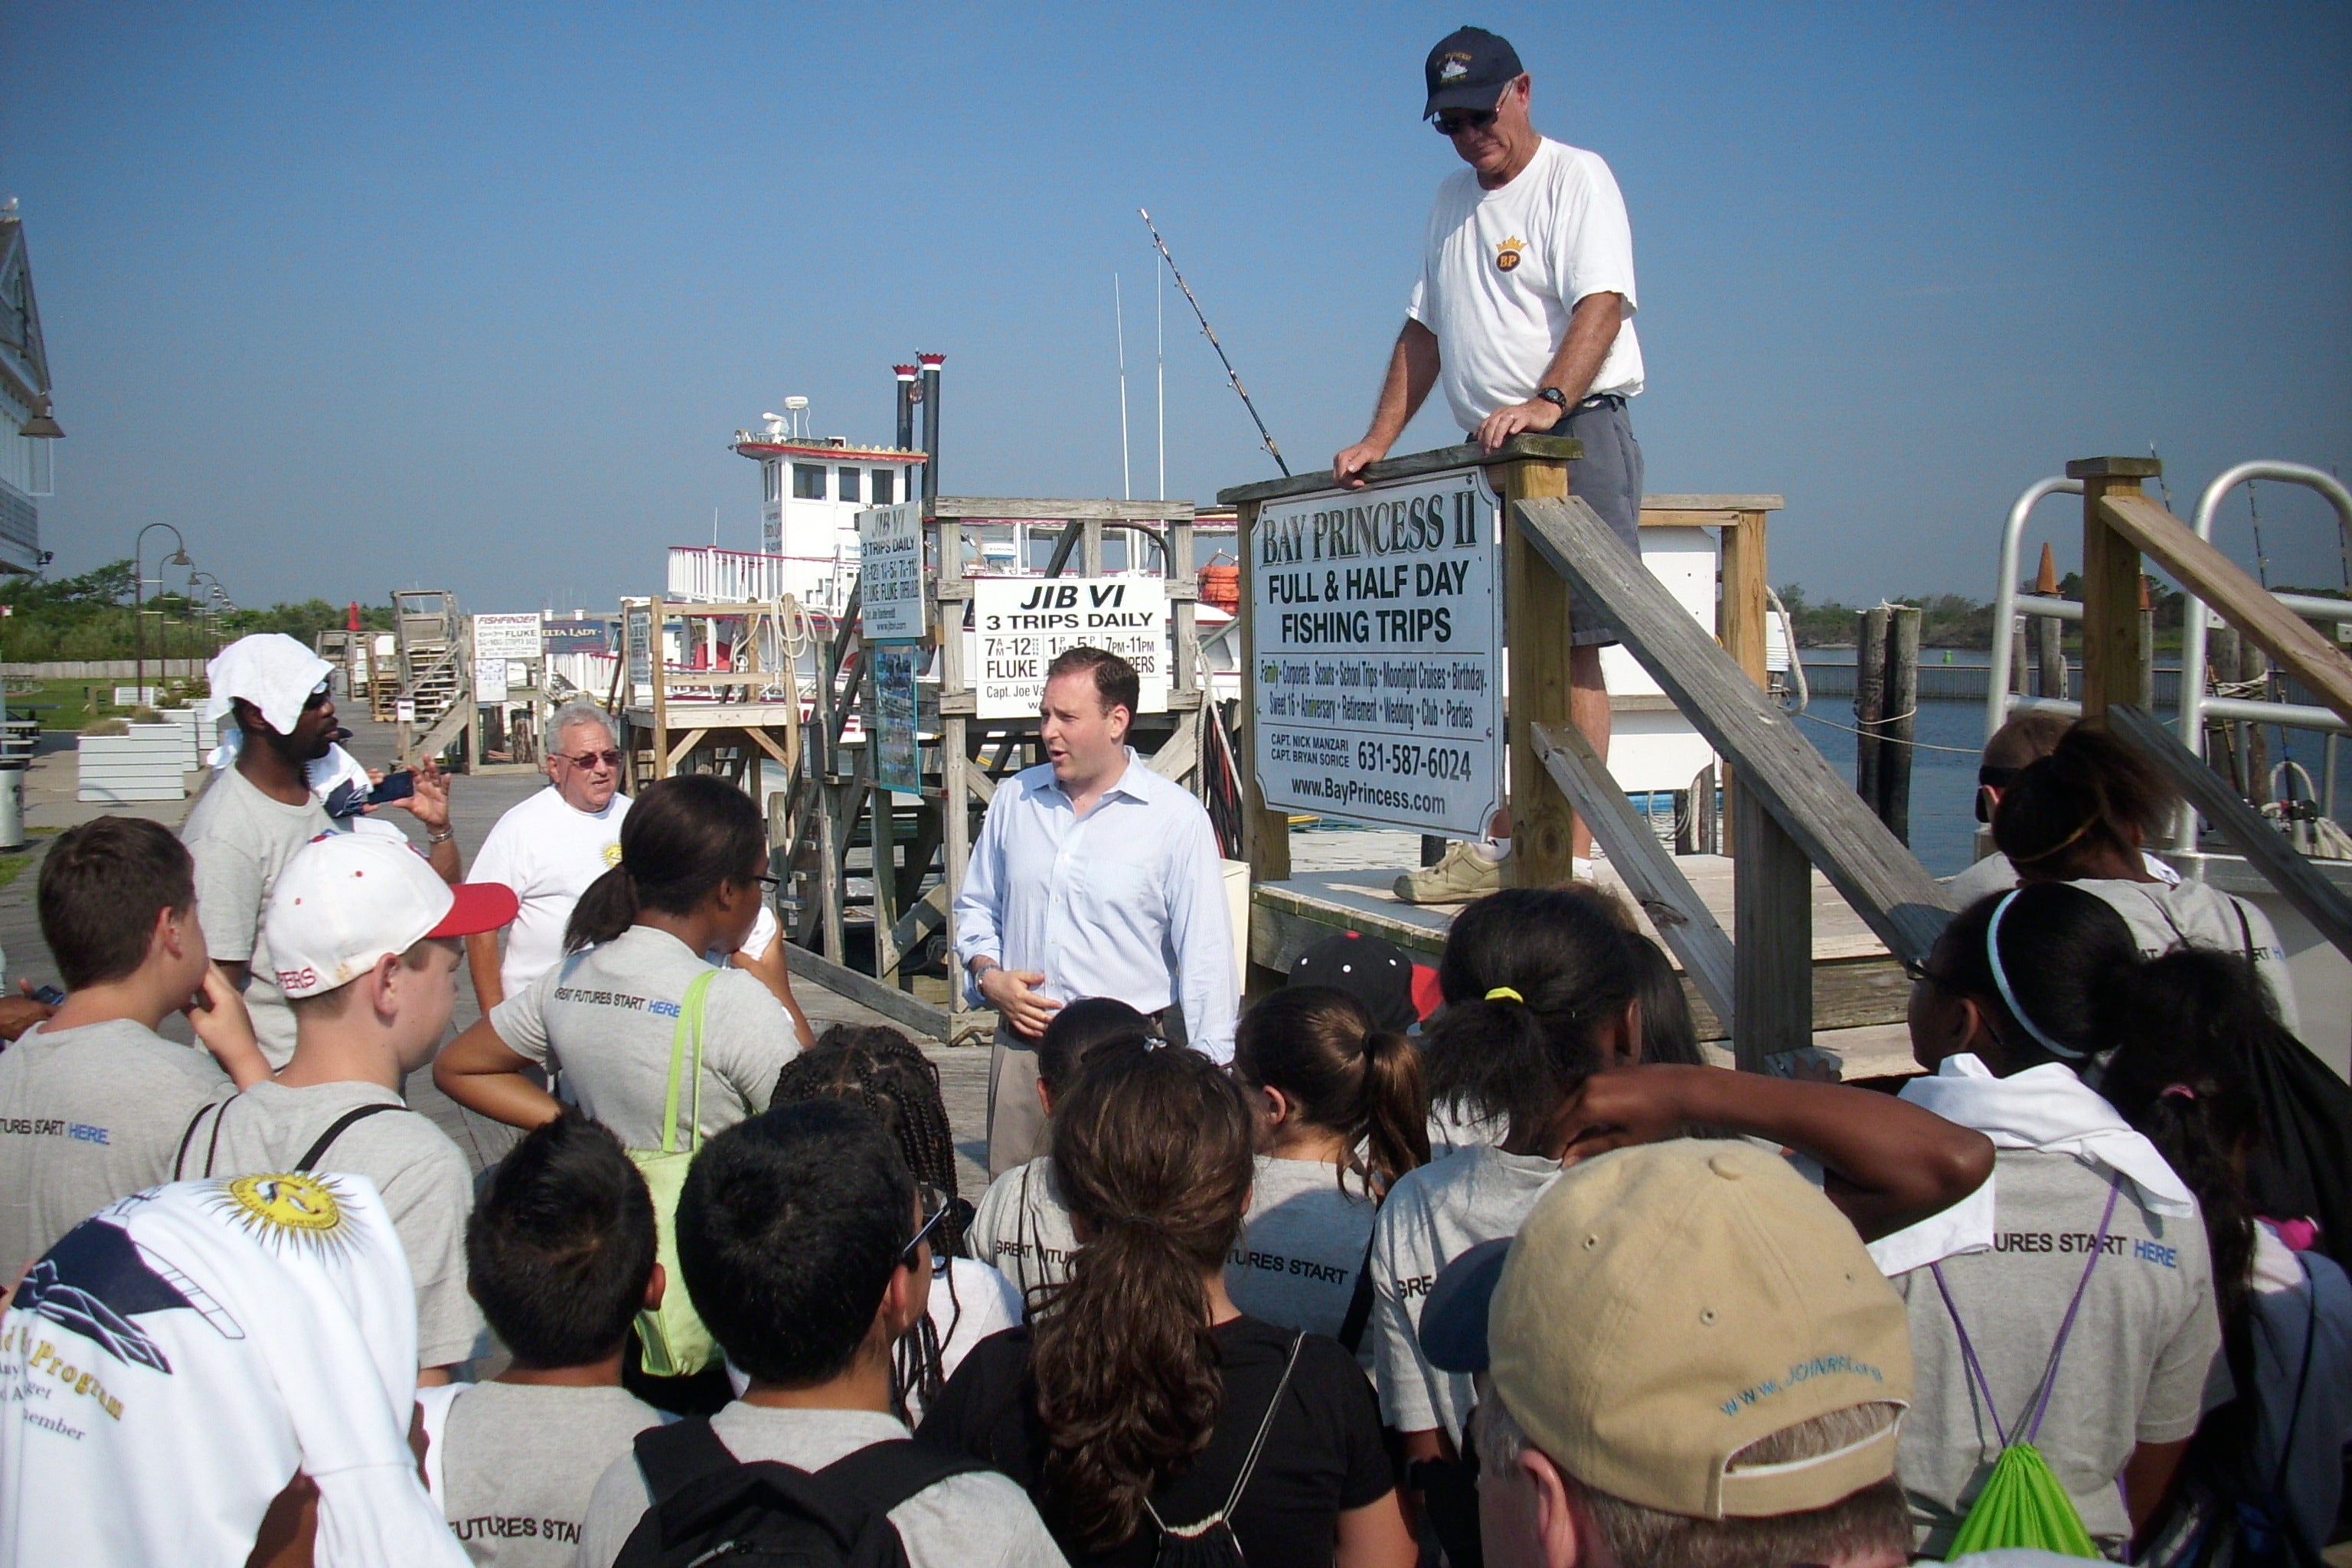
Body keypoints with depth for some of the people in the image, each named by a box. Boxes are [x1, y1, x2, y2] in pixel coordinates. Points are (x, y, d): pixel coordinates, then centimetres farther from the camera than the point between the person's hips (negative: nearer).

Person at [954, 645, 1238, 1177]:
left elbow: (1206, 954, -6)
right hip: (1022, 1047, 4)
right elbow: (976, 906, 21)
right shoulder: (1013, 799, 8)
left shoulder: (1176, 817, -5)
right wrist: (988, 975, 1)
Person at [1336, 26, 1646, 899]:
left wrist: (1548, 401, -33)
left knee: (1569, 645, -11)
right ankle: (1507, 843, 9)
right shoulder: (1453, 200, 22)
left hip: (1579, 436, -7)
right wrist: (1377, 442, 16)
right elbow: (1425, 330, 24)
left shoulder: (1576, 178, -1)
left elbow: (1601, 304, -17)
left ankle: (1570, 856, -10)